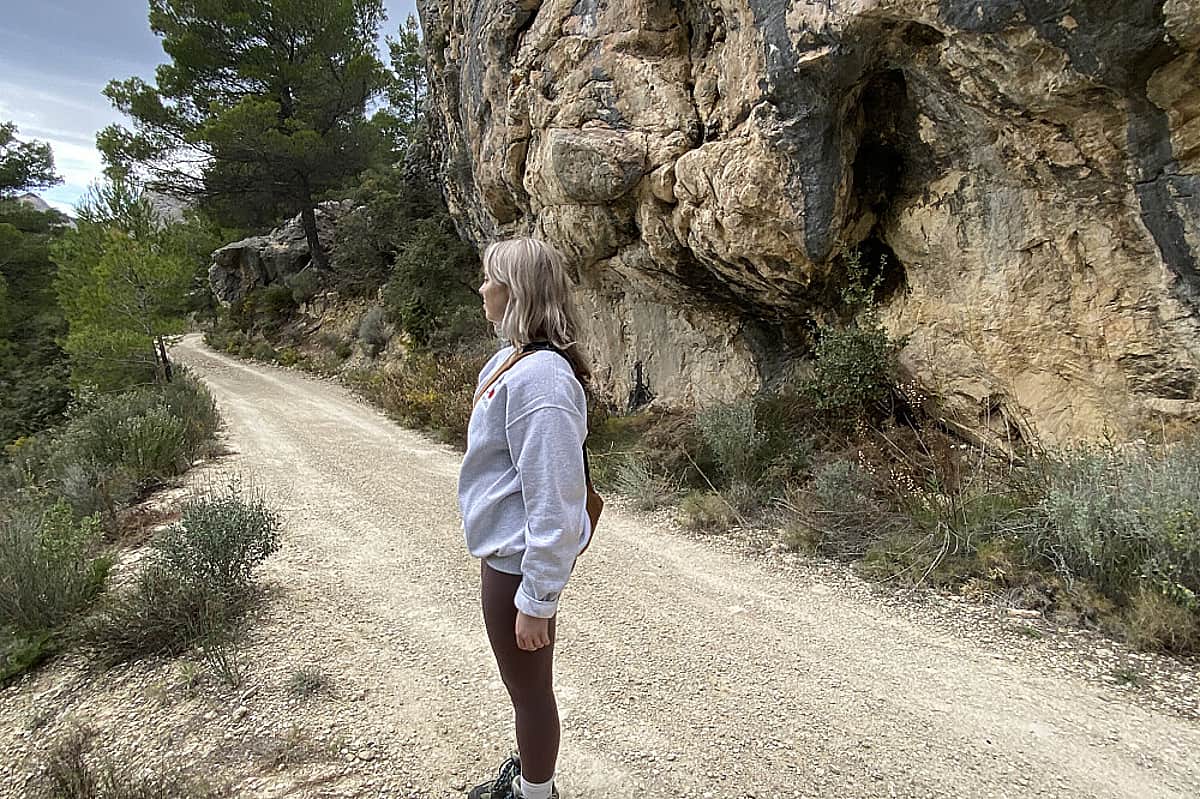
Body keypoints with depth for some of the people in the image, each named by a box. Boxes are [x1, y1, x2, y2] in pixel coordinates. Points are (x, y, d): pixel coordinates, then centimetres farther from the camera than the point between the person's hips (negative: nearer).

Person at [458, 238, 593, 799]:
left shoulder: (540, 379, -27)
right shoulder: (513, 358, 3)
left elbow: (555, 505, -27)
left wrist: (537, 599, -20)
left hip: (520, 562, -9)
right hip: (503, 549, 9)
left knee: (529, 687, 13)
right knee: (522, 682, 27)